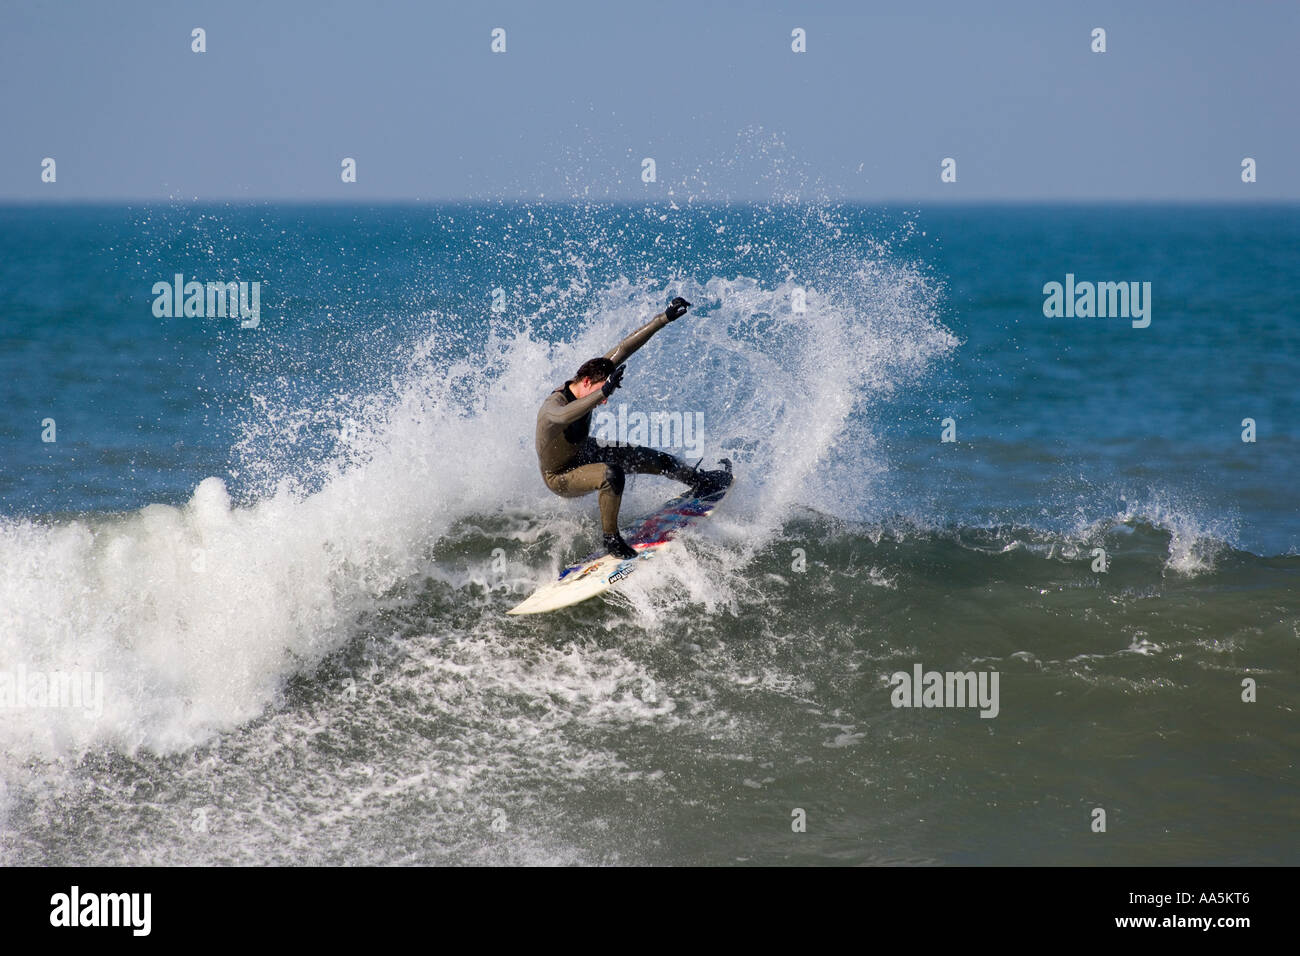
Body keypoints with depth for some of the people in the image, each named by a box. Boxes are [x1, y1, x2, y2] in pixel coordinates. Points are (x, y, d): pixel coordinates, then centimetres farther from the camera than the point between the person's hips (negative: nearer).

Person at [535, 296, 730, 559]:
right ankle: (611, 541, -19)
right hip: (560, 477, -8)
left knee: (651, 459, 11)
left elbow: (624, 349, -14)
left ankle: (699, 481, 38)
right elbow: (563, 416, -68)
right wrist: (603, 392, -79)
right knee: (612, 474, -35)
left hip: (585, 453, 8)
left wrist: (664, 318, -17)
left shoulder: (590, 381, -19)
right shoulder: (552, 407, -41)